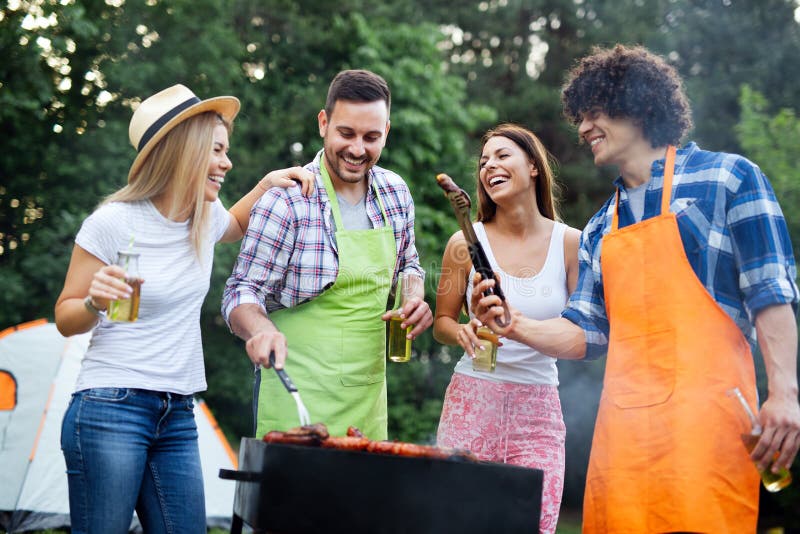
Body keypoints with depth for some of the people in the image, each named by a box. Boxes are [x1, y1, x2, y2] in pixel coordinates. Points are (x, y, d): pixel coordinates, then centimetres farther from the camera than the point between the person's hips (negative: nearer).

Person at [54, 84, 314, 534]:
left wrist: (268, 184, 16)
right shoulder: (114, 222, -10)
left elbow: (237, 224, 36)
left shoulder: (206, 219, 8)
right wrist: (96, 302, -24)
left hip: (178, 417, 6)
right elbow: (66, 319, -1)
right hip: (110, 408, -6)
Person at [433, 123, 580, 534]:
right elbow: (441, 322, 10)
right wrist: (463, 332, -13)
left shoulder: (570, 243, 1)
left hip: (538, 405, 1)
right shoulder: (466, 243, 0)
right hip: (473, 397, 0)